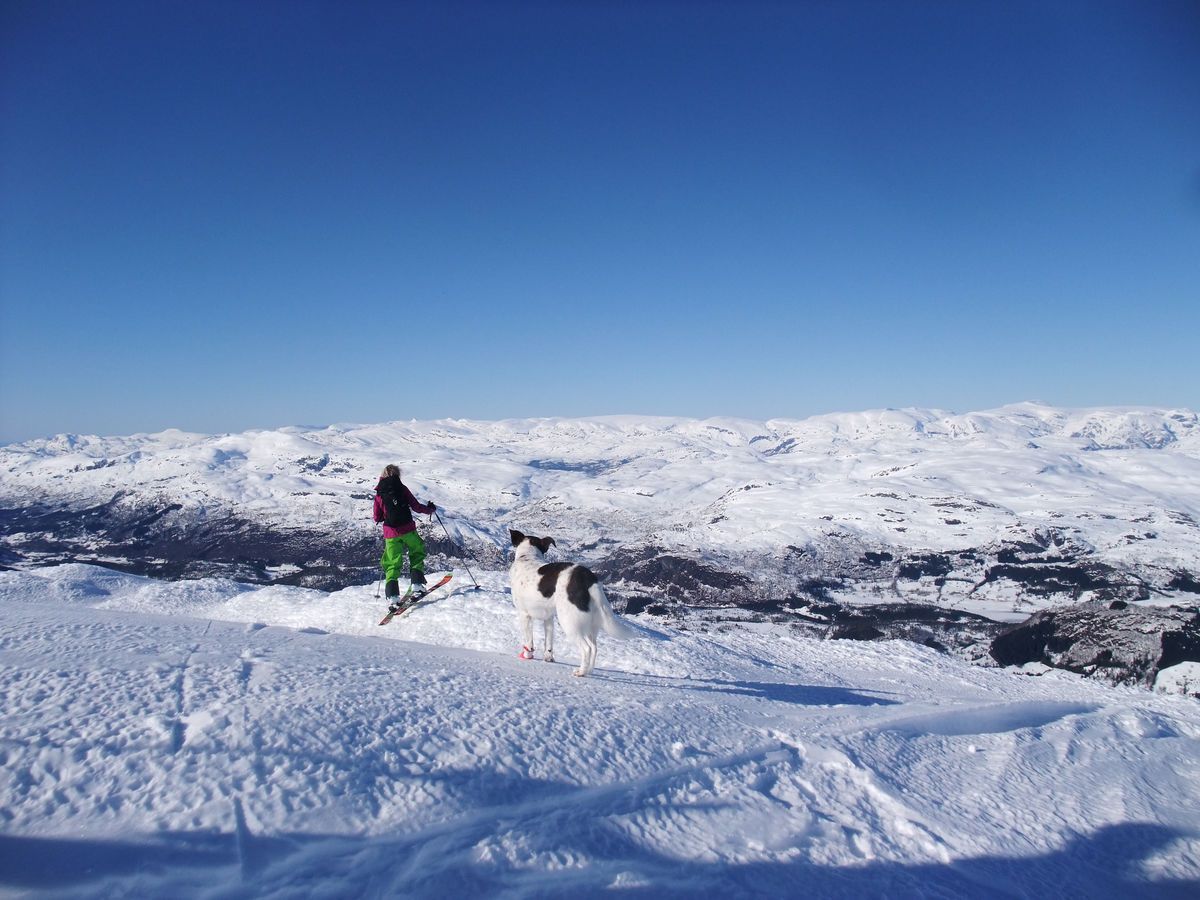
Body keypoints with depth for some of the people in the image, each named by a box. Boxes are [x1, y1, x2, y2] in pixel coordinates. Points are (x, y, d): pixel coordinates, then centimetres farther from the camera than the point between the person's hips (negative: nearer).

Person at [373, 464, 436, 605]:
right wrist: (431, 509, 16)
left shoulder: (379, 494, 5)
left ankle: (392, 594, -5)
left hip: (390, 533, 2)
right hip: (407, 530, -2)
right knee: (417, 553, 19)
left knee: (393, 563, 9)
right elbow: (416, 507, -2)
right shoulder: (402, 489, -2)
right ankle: (417, 583, 5)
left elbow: (377, 518, 9)